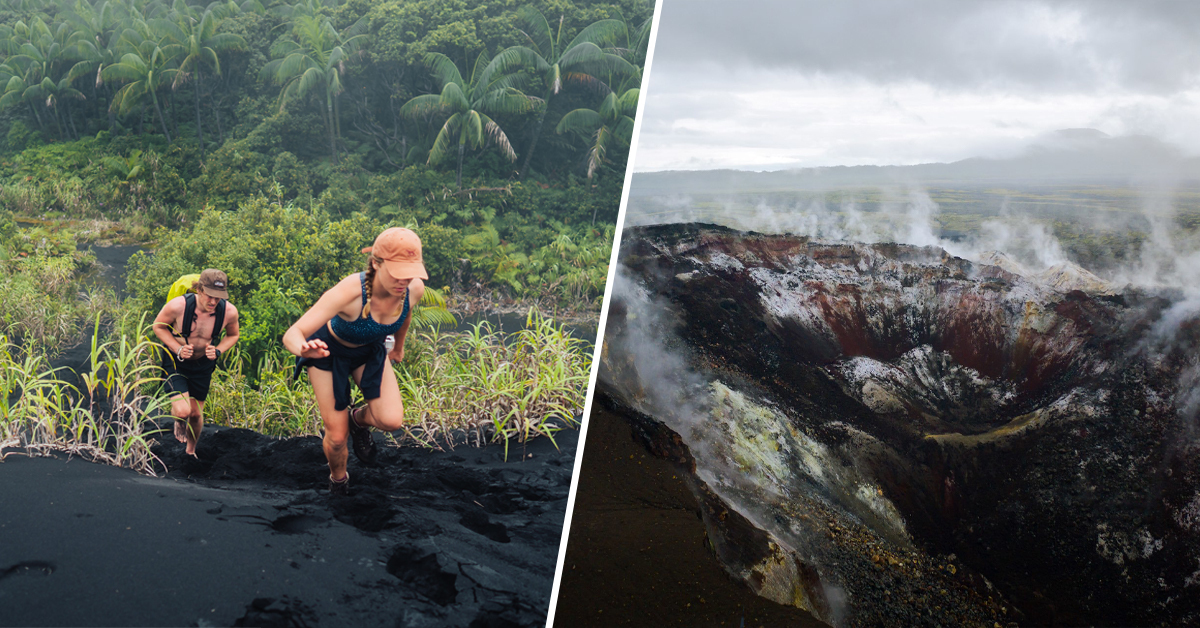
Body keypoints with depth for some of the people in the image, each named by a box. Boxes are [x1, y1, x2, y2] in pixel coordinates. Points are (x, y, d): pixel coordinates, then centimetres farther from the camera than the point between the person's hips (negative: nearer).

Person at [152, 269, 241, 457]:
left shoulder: (229, 312, -22)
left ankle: (191, 451, 44)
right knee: (183, 411, -18)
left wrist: (218, 351, -17)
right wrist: (178, 349, -21)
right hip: (175, 361, -2)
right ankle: (179, 421, 24)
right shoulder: (178, 306, -29)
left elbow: (233, 335, 1)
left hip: (203, 364, 2)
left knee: (196, 414, 12)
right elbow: (158, 326, -8)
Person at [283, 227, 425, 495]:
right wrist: (303, 349, -67)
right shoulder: (348, 292, -42)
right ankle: (338, 480, 39)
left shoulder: (414, 288, -27)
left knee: (391, 420, -18)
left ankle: (359, 419, 19)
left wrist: (399, 346, 18)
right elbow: (291, 335, -43)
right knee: (337, 437, 3)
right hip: (329, 351, -3)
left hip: (370, 351, 3)